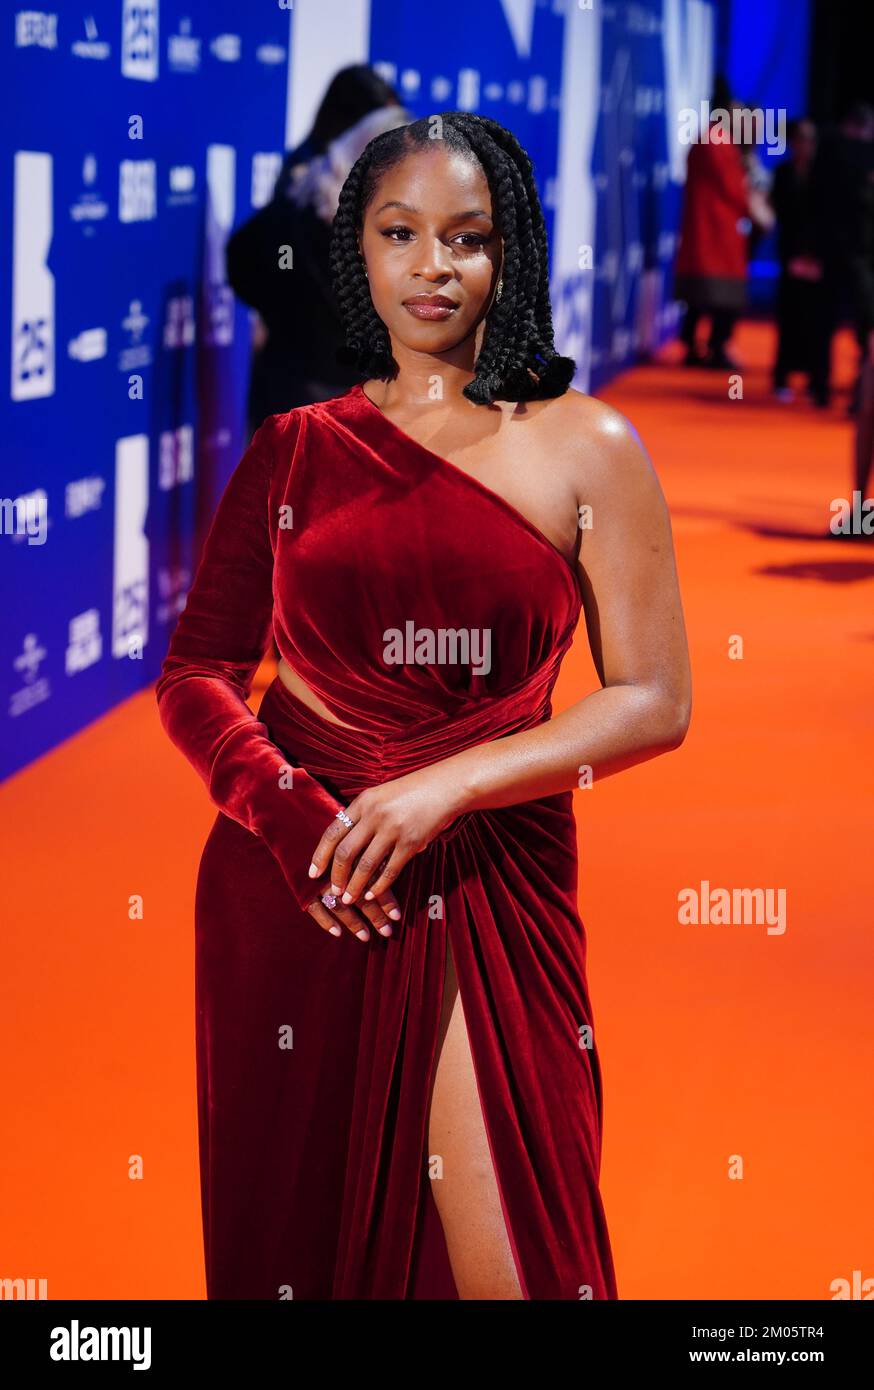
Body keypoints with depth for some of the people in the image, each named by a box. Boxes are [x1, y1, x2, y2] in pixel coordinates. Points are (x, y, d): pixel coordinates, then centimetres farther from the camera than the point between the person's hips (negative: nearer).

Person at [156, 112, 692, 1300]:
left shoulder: (587, 449, 2)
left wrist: (447, 784, -14)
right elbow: (196, 671, 7)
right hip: (295, 886, 2)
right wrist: (287, 809, -13)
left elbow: (654, 702, -2)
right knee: (294, 1233, 9)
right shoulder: (295, 452, 9)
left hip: (488, 890, -2)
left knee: (501, 1257, -6)